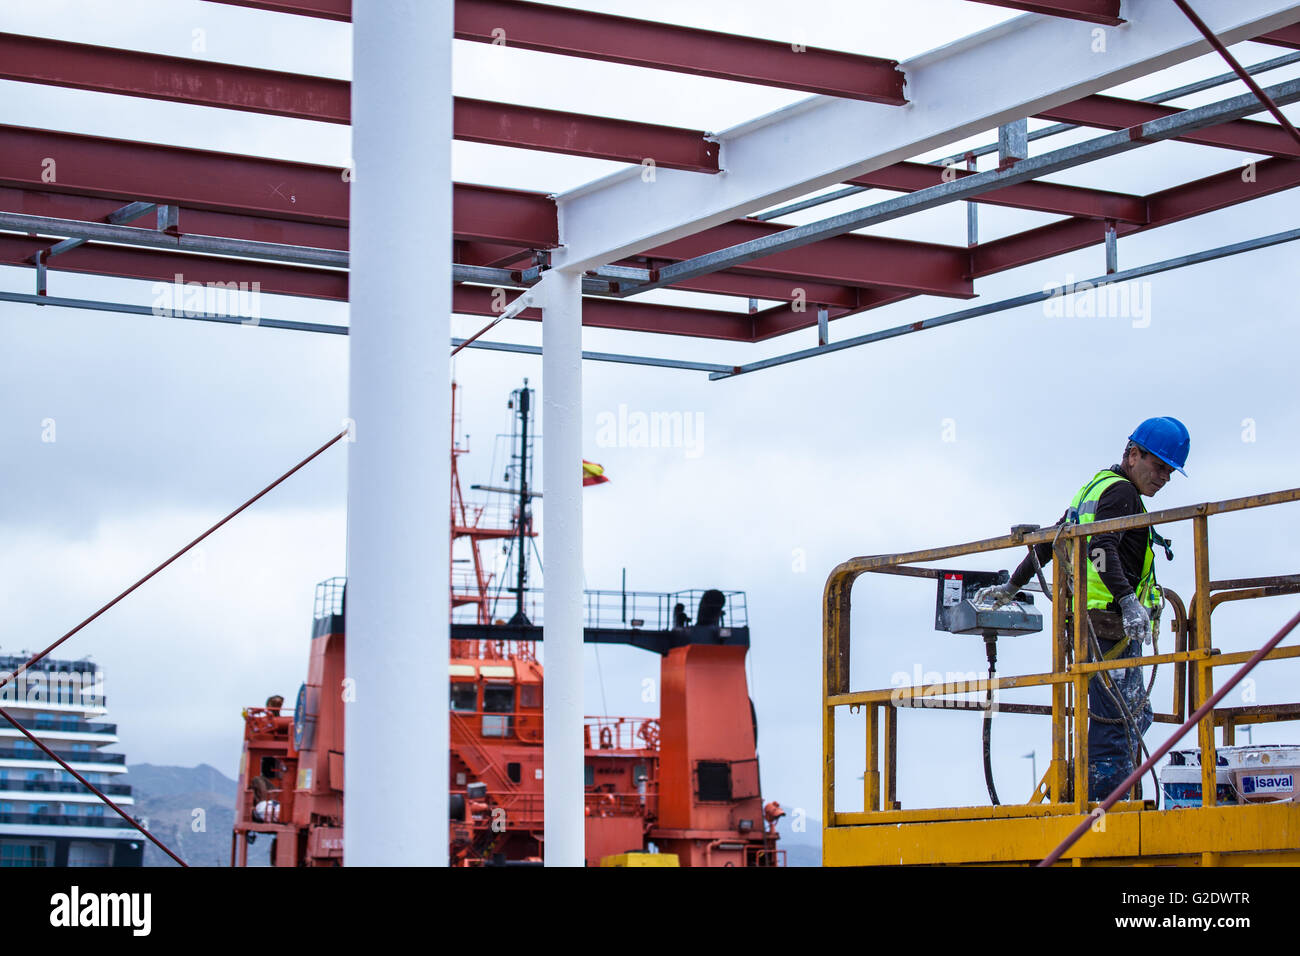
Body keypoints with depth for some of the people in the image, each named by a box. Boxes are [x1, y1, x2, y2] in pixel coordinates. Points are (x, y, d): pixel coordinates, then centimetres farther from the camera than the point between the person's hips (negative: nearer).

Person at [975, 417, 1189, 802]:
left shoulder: (1095, 488, 23)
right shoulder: (1120, 492, -7)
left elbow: (1049, 542, 29)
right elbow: (1101, 548, -25)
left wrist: (1012, 586, 35)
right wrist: (1128, 601, -34)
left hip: (1089, 623, 10)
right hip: (1109, 623, -10)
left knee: (1137, 715, 15)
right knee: (1119, 723, -13)